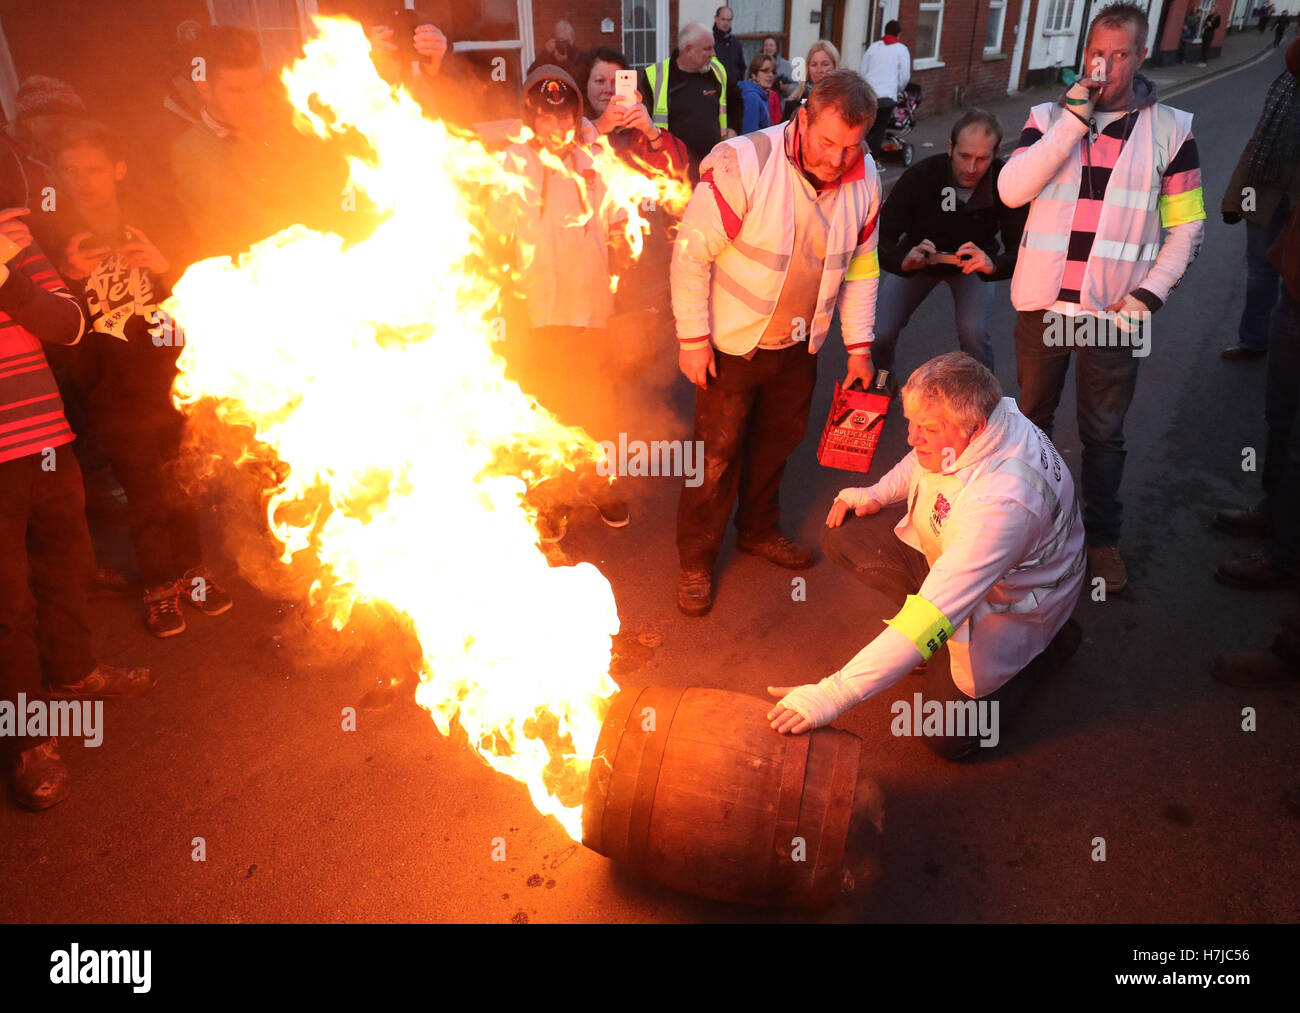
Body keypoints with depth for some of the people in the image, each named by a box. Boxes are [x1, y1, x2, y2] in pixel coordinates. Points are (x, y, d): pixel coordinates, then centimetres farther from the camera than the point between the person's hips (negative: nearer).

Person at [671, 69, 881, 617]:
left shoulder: (864, 183, -5)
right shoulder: (742, 164, -24)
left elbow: (860, 267, 7)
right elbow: (692, 250, -20)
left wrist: (859, 344, 6)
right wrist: (693, 335, -18)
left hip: (799, 345, 5)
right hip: (732, 342, -5)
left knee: (777, 442, 20)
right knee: (718, 454, 2)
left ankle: (759, 530, 43)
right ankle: (695, 560, 21)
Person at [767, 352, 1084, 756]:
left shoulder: (1004, 500, -43)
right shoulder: (977, 421, -18)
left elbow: (933, 614, -46)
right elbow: (919, 463, 10)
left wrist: (833, 695, -48)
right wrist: (877, 493, -10)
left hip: (1003, 604, -7)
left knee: (948, 738, -2)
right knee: (843, 534, -10)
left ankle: (1048, 645, 15)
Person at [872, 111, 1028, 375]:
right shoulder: (920, 176, -31)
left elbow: (1020, 250, -27)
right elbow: (882, 237, -31)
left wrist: (992, 264, -51)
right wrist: (905, 260, -53)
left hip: (973, 260, 0)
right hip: (918, 259, 0)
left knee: (974, 332, -24)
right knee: (879, 334, -13)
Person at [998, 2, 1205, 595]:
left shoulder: (1170, 130, 1)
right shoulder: (1050, 117, 3)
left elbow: (1186, 225, 4)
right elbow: (1011, 190, -13)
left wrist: (1149, 293, -8)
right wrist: (1073, 120, -16)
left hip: (1115, 311, -1)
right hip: (1043, 301, 1)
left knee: (1104, 434, 8)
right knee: (1032, 418, 15)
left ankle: (1103, 536, 24)